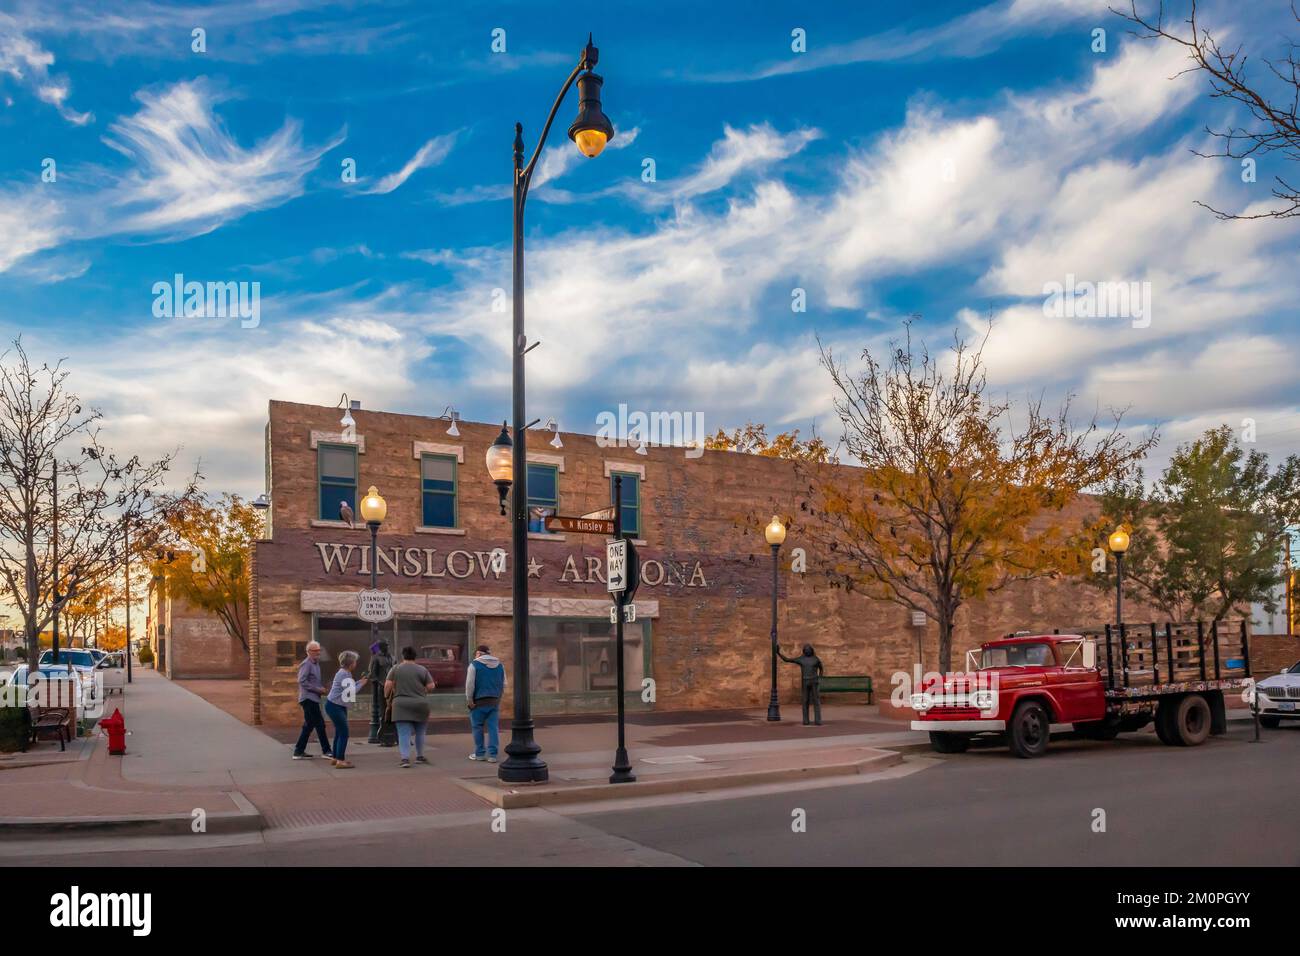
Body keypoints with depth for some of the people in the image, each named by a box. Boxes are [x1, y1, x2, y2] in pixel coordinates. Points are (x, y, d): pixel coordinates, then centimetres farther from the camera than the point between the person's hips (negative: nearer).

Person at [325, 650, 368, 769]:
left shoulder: (345, 673, 11)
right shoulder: (343, 674, -20)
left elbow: (349, 687, 11)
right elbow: (350, 691, -20)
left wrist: (360, 682, 6)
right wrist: (361, 684, -8)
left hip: (340, 706, 10)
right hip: (334, 706, -10)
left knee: (339, 732, 18)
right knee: (344, 733, -10)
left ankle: (336, 758, 28)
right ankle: (340, 761, -10)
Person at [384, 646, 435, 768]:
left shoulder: (396, 669, 1)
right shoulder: (422, 670, 2)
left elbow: (388, 685, -5)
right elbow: (431, 686, -1)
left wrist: (387, 696, 13)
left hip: (402, 706, -1)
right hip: (420, 705, 1)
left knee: (404, 733, -5)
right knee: (420, 732, 16)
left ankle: (405, 759, -17)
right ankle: (420, 756, 23)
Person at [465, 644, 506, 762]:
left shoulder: (474, 664, -5)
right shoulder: (499, 665, 11)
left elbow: (470, 685, -10)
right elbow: (503, 685, 14)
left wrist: (469, 700, -5)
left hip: (479, 701, -4)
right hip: (494, 702, 4)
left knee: (477, 727, 7)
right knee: (493, 727, 4)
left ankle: (479, 753, 11)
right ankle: (492, 754, 1)